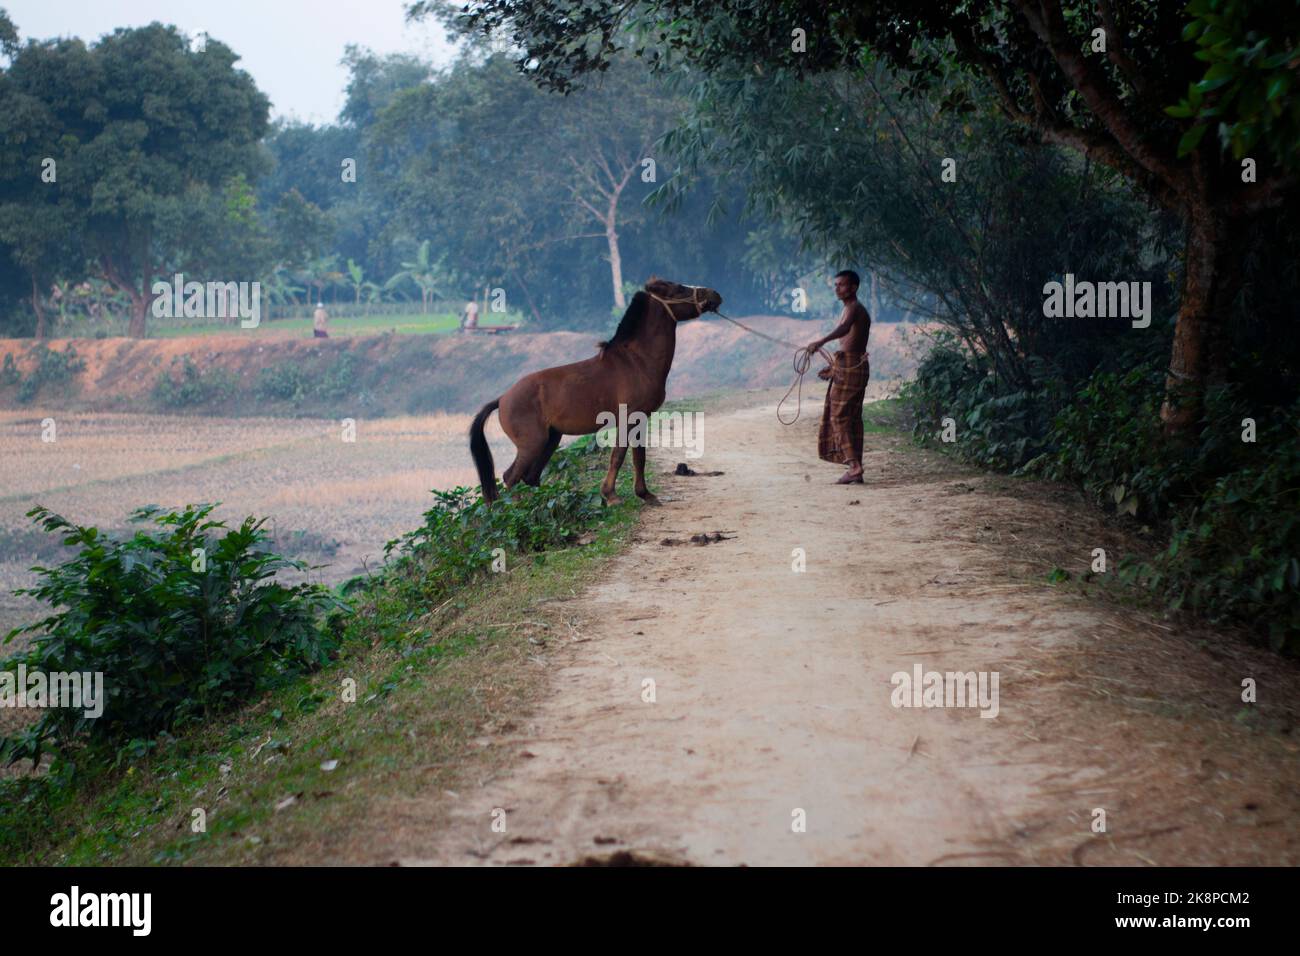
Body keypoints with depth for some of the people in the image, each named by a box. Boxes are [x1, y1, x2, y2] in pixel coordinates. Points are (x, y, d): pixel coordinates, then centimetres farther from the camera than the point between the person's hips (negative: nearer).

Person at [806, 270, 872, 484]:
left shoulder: (854, 308, -11)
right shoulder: (853, 310, 21)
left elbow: (844, 328, -34)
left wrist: (821, 341, -49)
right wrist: (833, 368, 29)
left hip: (849, 367, -10)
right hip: (857, 367, 10)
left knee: (839, 416, -10)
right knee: (853, 418, 10)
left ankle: (854, 465, -17)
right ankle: (855, 469, 10)